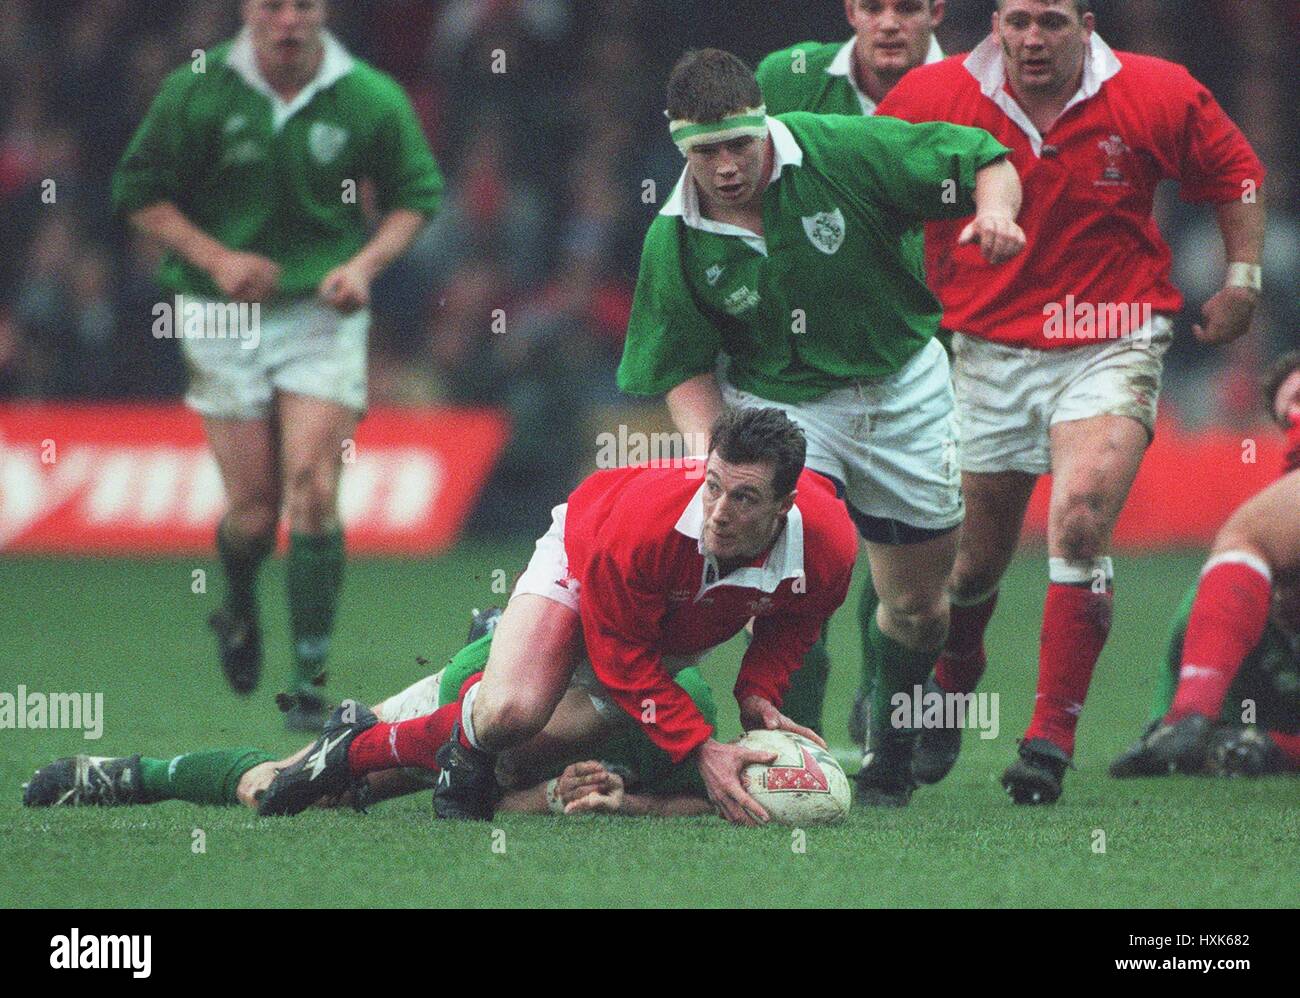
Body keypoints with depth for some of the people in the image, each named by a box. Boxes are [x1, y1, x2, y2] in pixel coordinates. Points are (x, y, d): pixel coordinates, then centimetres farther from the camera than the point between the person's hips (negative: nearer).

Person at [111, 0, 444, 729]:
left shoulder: (373, 100, -4)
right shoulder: (197, 93, -6)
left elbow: (417, 195, 7)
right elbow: (139, 192, 2)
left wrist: (365, 264, -10)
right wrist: (217, 258, -12)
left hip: (324, 314, 0)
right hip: (224, 315, 0)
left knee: (313, 491, -13)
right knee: (254, 510, -1)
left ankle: (311, 680, -7)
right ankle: (239, 607, 34)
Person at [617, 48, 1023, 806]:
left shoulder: (845, 150, -20)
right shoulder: (676, 241, -14)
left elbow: (988, 160, -11)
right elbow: (687, 368, -3)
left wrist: (995, 209, -32)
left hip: (903, 387, 1)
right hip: (776, 401, -1)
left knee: (918, 605, 10)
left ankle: (891, 760, 35)